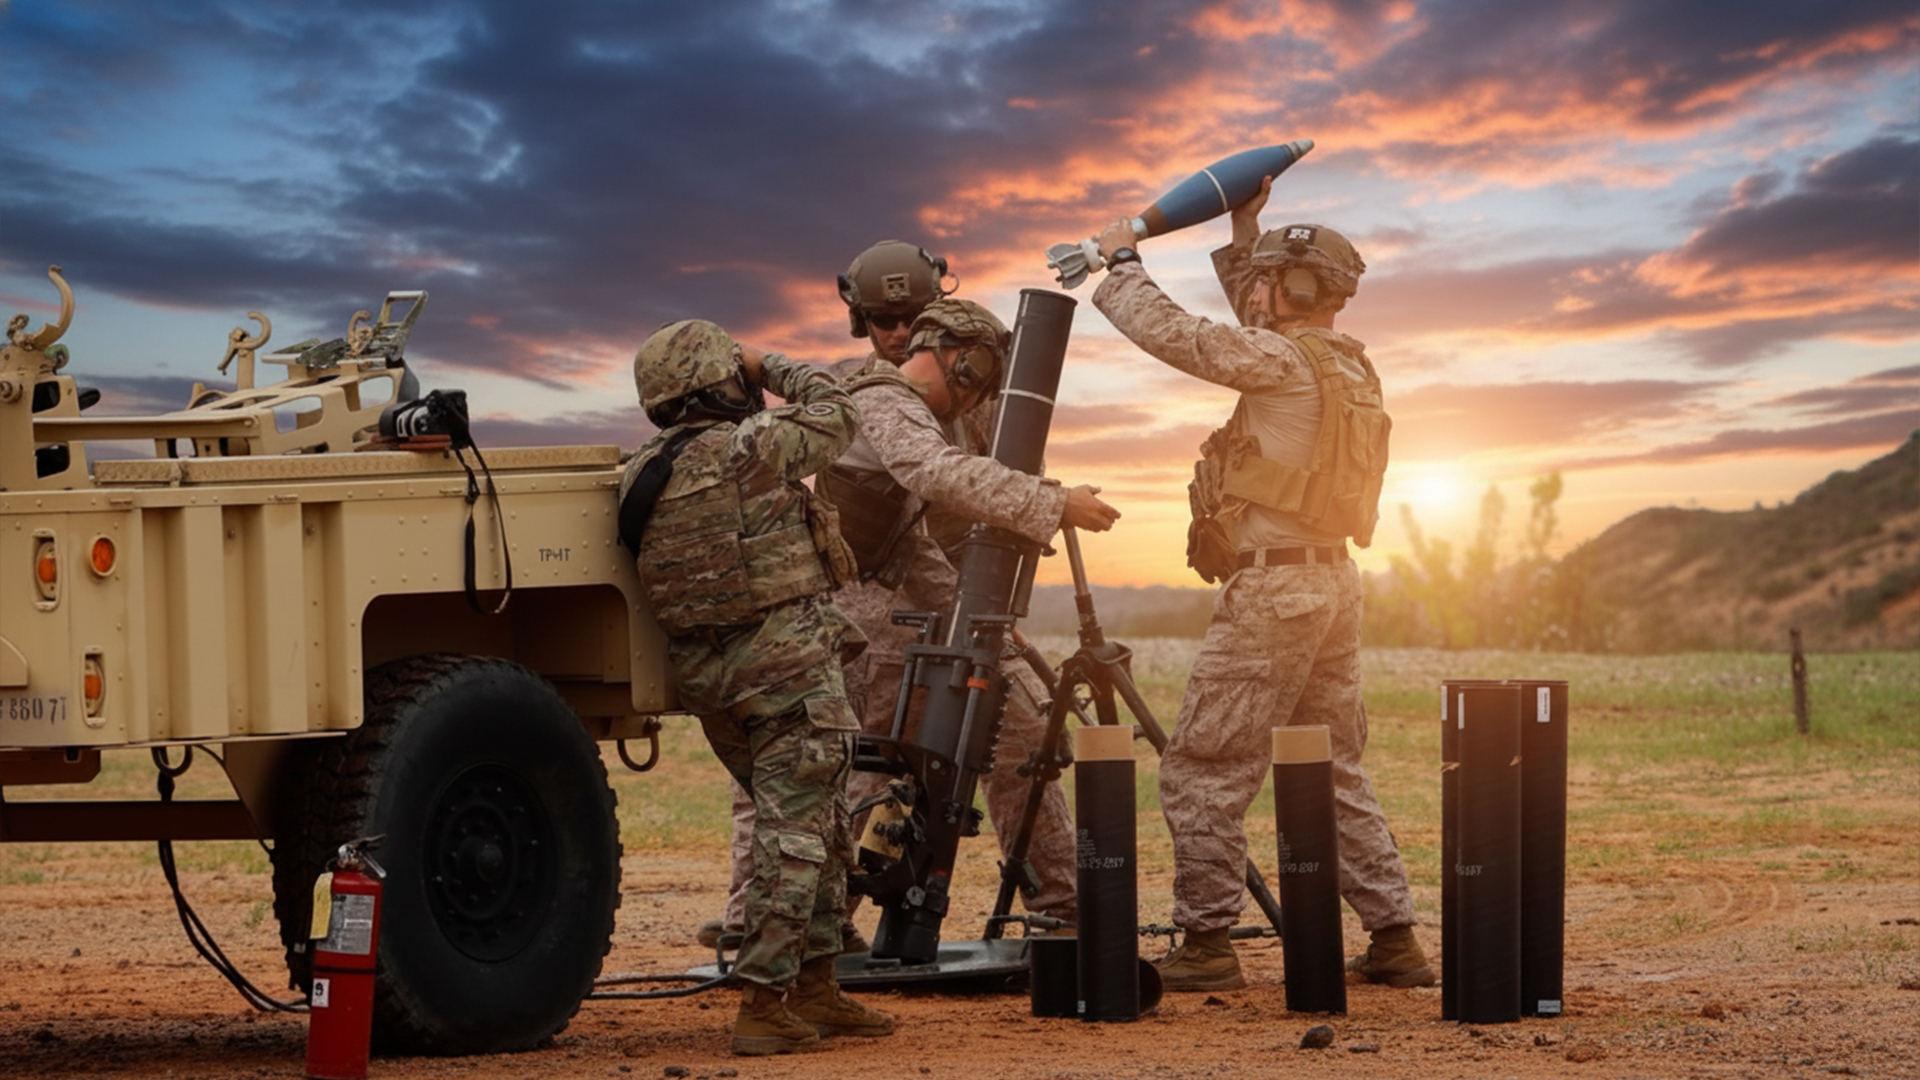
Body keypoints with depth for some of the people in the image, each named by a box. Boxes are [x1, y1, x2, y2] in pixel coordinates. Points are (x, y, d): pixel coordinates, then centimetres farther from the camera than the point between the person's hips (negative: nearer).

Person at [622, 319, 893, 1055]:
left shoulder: (638, 479, 7)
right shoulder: (748, 448, -14)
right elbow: (835, 416, 2)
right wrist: (771, 369, 14)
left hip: (708, 677, 8)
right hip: (785, 661, -8)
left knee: (821, 830, 18)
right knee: (795, 837, -4)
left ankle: (814, 988, 23)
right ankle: (764, 1006, -5)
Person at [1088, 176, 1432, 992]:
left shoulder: (1286, 362, -13)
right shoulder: (1348, 364, 13)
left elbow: (1172, 335, -16)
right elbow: (1257, 335, 30)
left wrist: (1122, 264, -1)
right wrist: (1245, 234, 26)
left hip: (1273, 587, -9)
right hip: (1333, 582, 9)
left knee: (1203, 768, -3)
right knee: (1335, 770, 14)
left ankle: (1206, 942, -2)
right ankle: (1394, 939, 13)